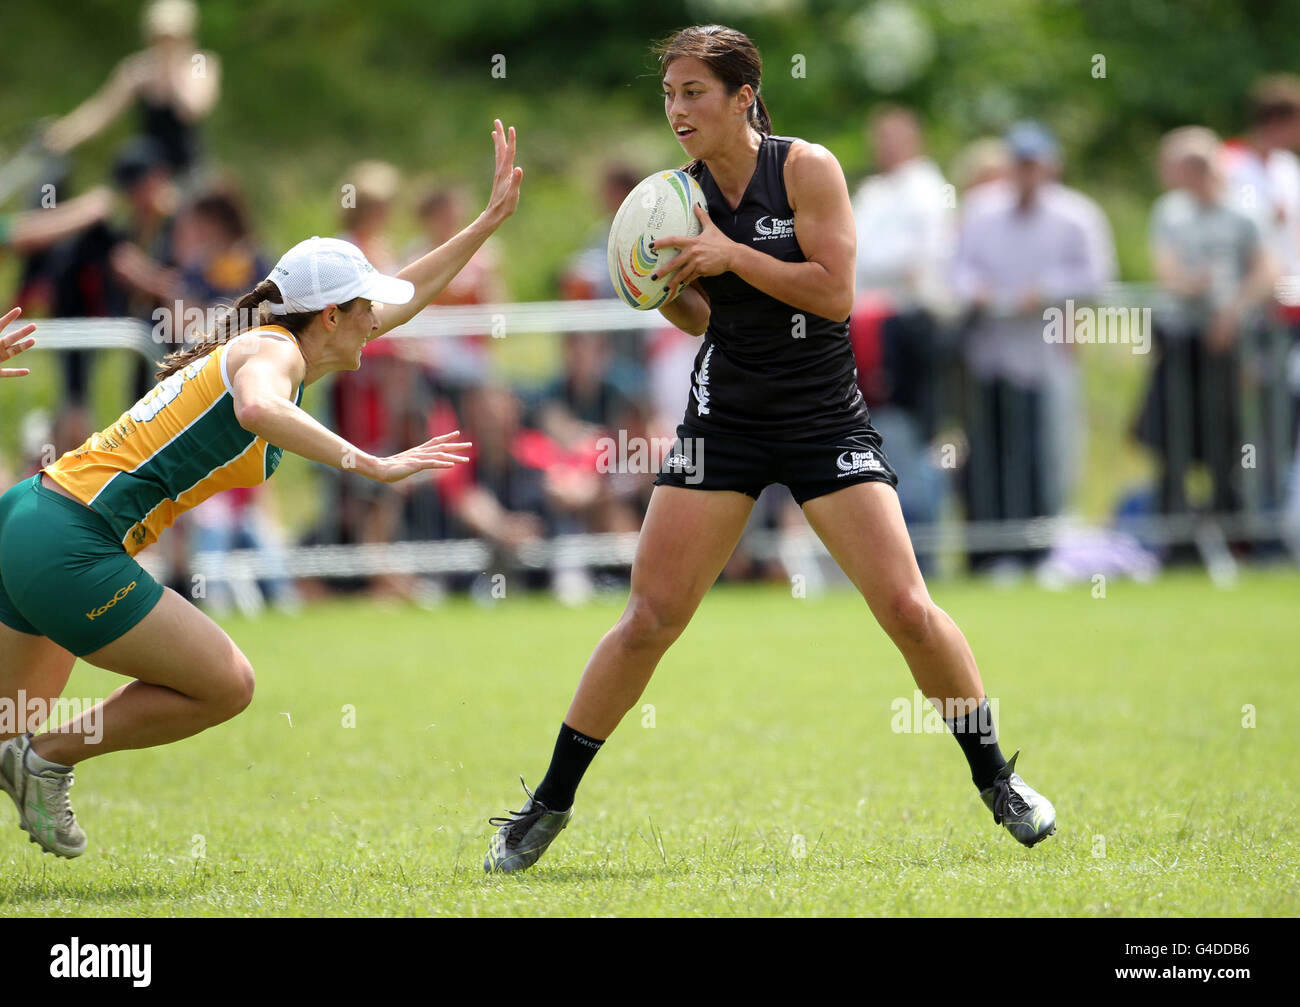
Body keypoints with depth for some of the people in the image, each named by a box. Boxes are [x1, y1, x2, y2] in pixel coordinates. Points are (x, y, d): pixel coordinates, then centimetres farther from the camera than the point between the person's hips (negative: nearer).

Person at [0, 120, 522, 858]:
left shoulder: (272, 347, 17)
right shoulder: (274, 351, -10)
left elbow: (403, 298, 29)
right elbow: (258, 410, -36)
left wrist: (492, 219, 30)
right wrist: (372, 466, -36)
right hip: (69, 548, -10)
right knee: (226, 685, -3)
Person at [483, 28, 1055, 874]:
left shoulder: (807, 169, -11)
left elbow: (836, 293, -18)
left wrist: (730, 255, -22)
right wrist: (661, 289, -9)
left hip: (826, 418, -3)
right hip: (725, 417, 3)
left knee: (907, 607, -9)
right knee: (649, 618, -3)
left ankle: (996, 779, 10)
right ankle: (550, 804, 7)